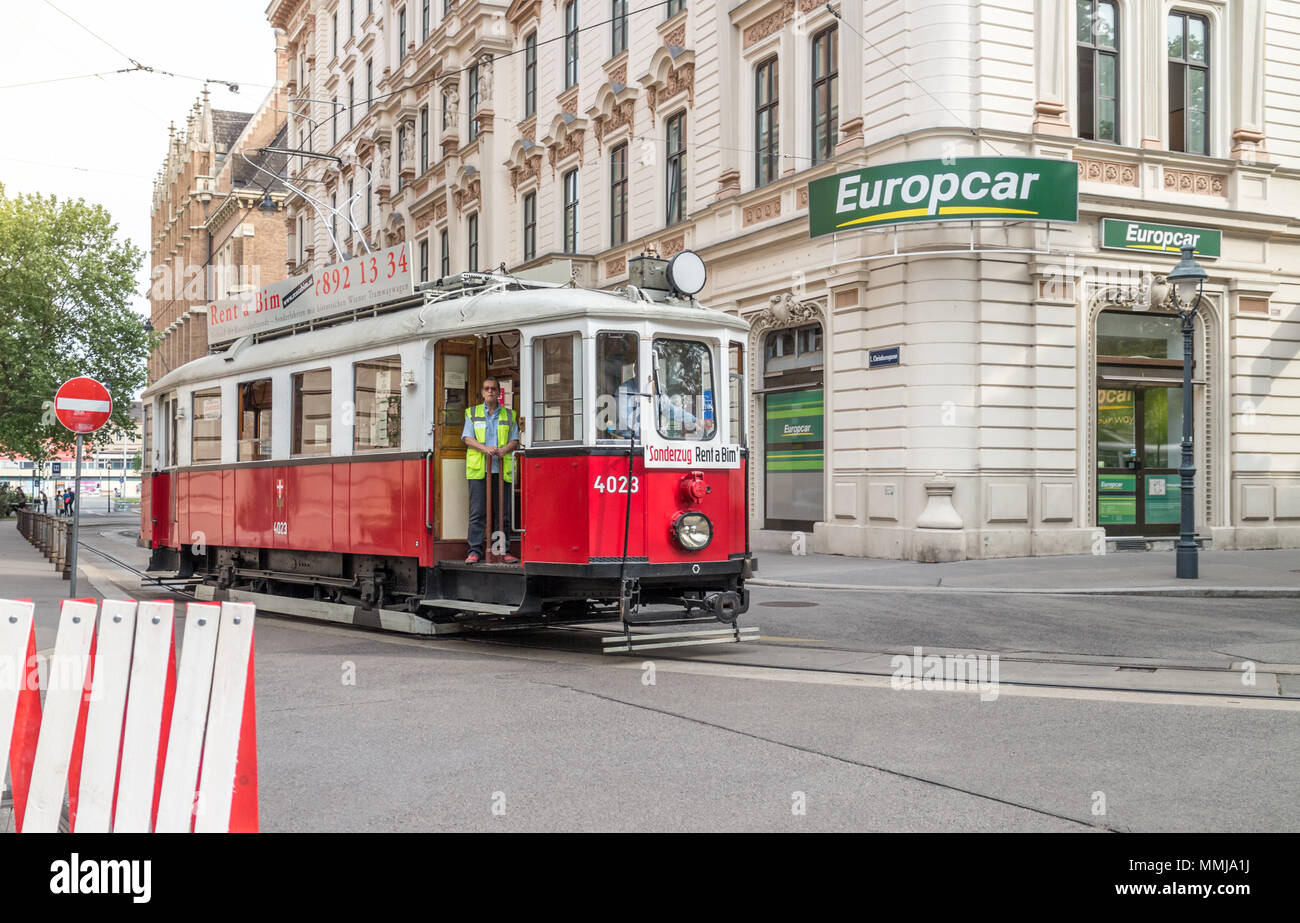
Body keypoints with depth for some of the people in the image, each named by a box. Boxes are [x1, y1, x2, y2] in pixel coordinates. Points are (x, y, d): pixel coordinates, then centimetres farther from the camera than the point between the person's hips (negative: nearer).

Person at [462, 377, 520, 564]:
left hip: (502, 469, 1)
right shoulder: (472, 413, 14)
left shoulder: (509, 415, 16)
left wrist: (504, 450, -12)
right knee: (477, 512, -5)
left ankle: (504, 551, 6)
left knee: (503, 513, 1)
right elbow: (467, 438, 4)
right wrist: (485, 448, -14)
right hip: (479, 469, -1)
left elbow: (515, 440, 10)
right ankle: (475, 551, -4)